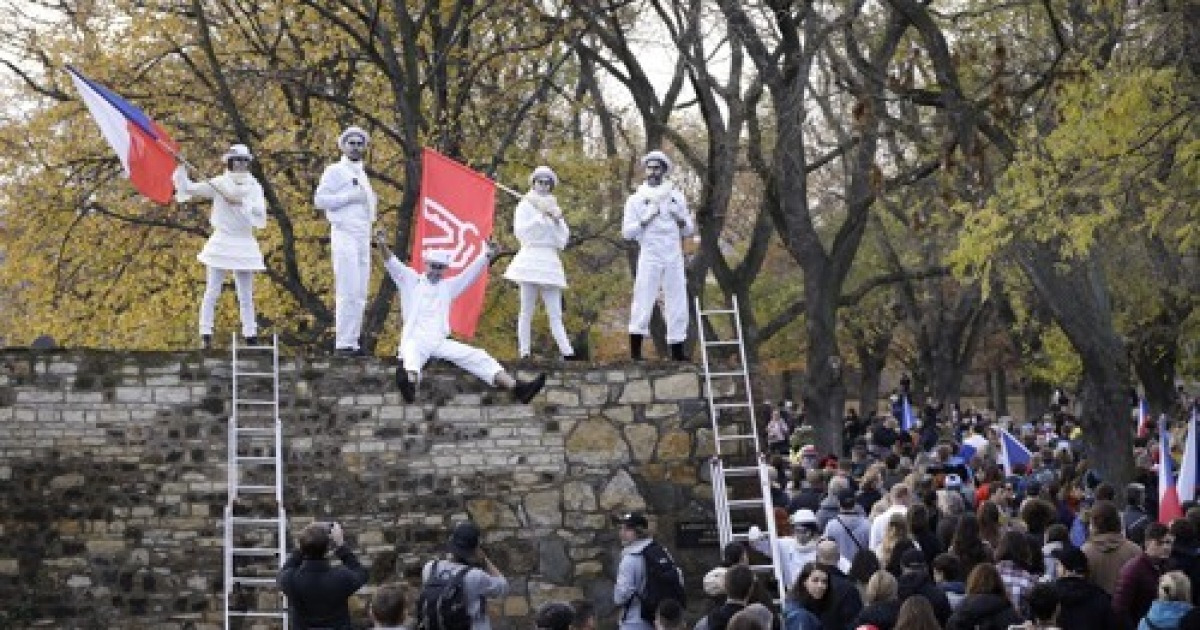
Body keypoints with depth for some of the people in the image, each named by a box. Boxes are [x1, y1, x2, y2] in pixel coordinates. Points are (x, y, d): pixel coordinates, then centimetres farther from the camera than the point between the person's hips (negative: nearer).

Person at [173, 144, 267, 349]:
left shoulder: (254, 187, 2)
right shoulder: (218, 184, -3)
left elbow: (260, 213, -11)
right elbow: (190, 188, -10)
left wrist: (241, 202, -23)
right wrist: (181, 169, -23)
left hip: (244, 245, 2)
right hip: (221, 242, -2)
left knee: (246, 295, 8)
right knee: (212, 292, -2)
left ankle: (250, 335, 15)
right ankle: (205, 335, 4)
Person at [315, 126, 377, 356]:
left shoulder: (362, 173, 22)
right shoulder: (336, 171, -3)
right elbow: (319, 199, -11)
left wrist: (371, 201, 9)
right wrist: (351, 196, -15)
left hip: (363, 237, 8)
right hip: (345, 234, -8)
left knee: (360, 294, 7)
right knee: (348, 292, -13)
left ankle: (352, 342, 10)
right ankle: (342, 344, -13)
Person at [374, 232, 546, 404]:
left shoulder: (448, 286, 25)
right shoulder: (411, 280, 16)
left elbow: (471, 272, 18)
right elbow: (393, 264, 1)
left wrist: (487, 255, 3)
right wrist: (383, 247, -19)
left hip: (440, 341, 4)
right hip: (415, 339, -4)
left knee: (477, 357, -15)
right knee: (411, 357, -40)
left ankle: (516, 387, -29)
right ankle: (410, 381, -76)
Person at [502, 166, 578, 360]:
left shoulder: (553, 208, 19)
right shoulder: (525, 205, 6)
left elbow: (563, 238, 12)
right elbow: (520, 231, -9)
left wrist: (557, 220, -4)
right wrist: (541, 217, -12)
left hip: (550, 262, 4)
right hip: (531, 259, -4)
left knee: (555, 314, -2)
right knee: (526, 312, -5)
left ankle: (567, 352, -12)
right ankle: (524, 353, -4)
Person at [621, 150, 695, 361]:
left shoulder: (676, 197, 14)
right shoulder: (636, 199, 6)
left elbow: (689, 229, 16)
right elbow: (627, 232, 0)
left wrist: (679, 216, -4)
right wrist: (646, 218, -12)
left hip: (674, 257, 3)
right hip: (649, 256, -3)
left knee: (677, 302, 1)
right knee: (643, 300, -12)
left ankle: (677, 350, 6)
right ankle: (635, 350, -13)